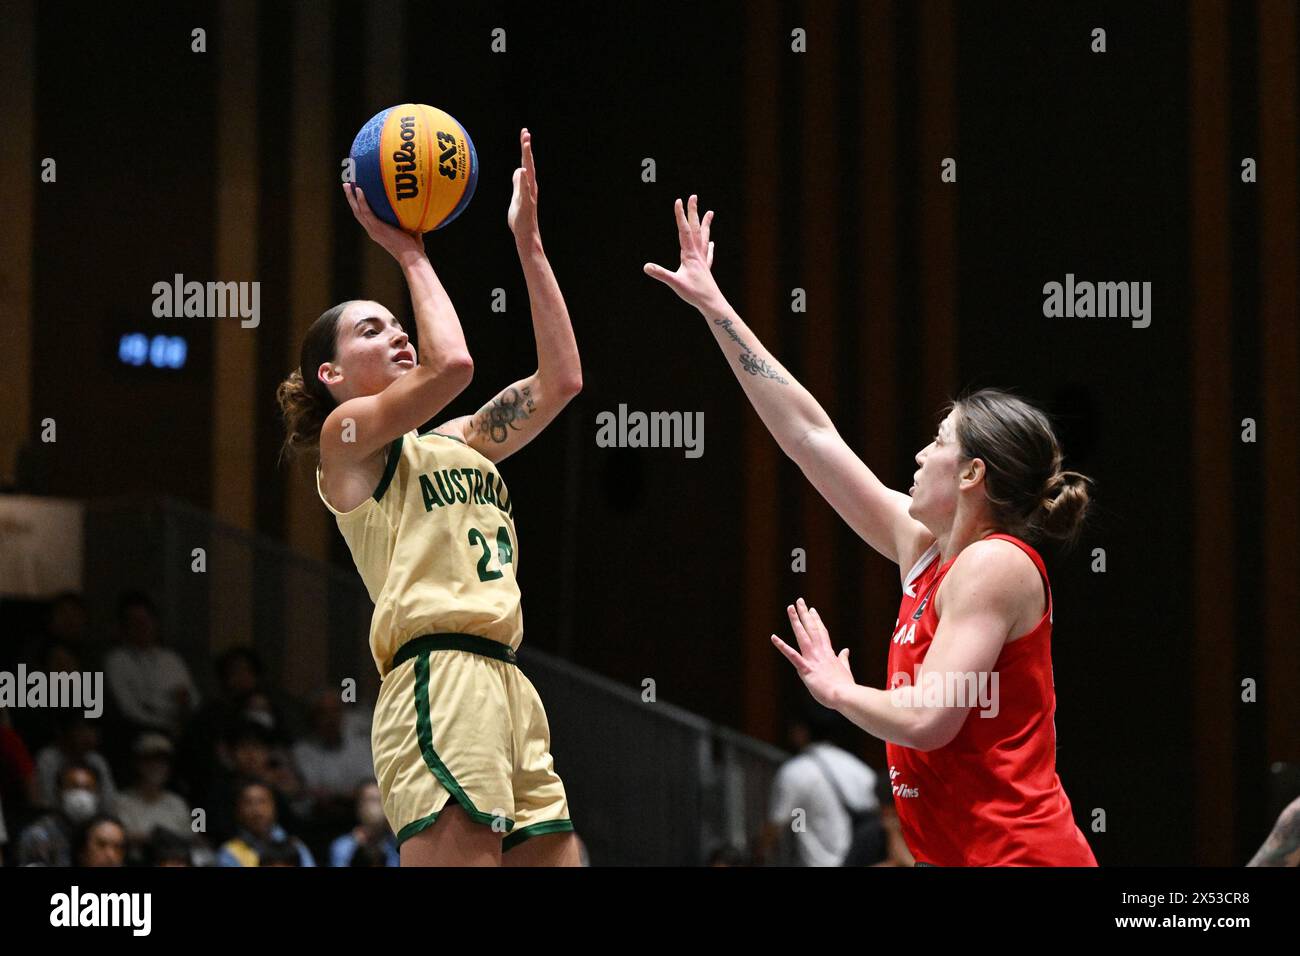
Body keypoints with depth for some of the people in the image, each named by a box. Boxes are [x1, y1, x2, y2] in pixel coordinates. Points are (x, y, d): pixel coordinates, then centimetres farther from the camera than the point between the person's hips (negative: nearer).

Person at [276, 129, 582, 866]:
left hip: (508, 689, 8)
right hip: (439, 686, -8)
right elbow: (452, 364, -12)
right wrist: (410, 254, 2)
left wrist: (529, 244, 20)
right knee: (460, 854, -18)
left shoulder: (456, 442, 25)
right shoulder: (347, 434, 4)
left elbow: (561, 377, 20)